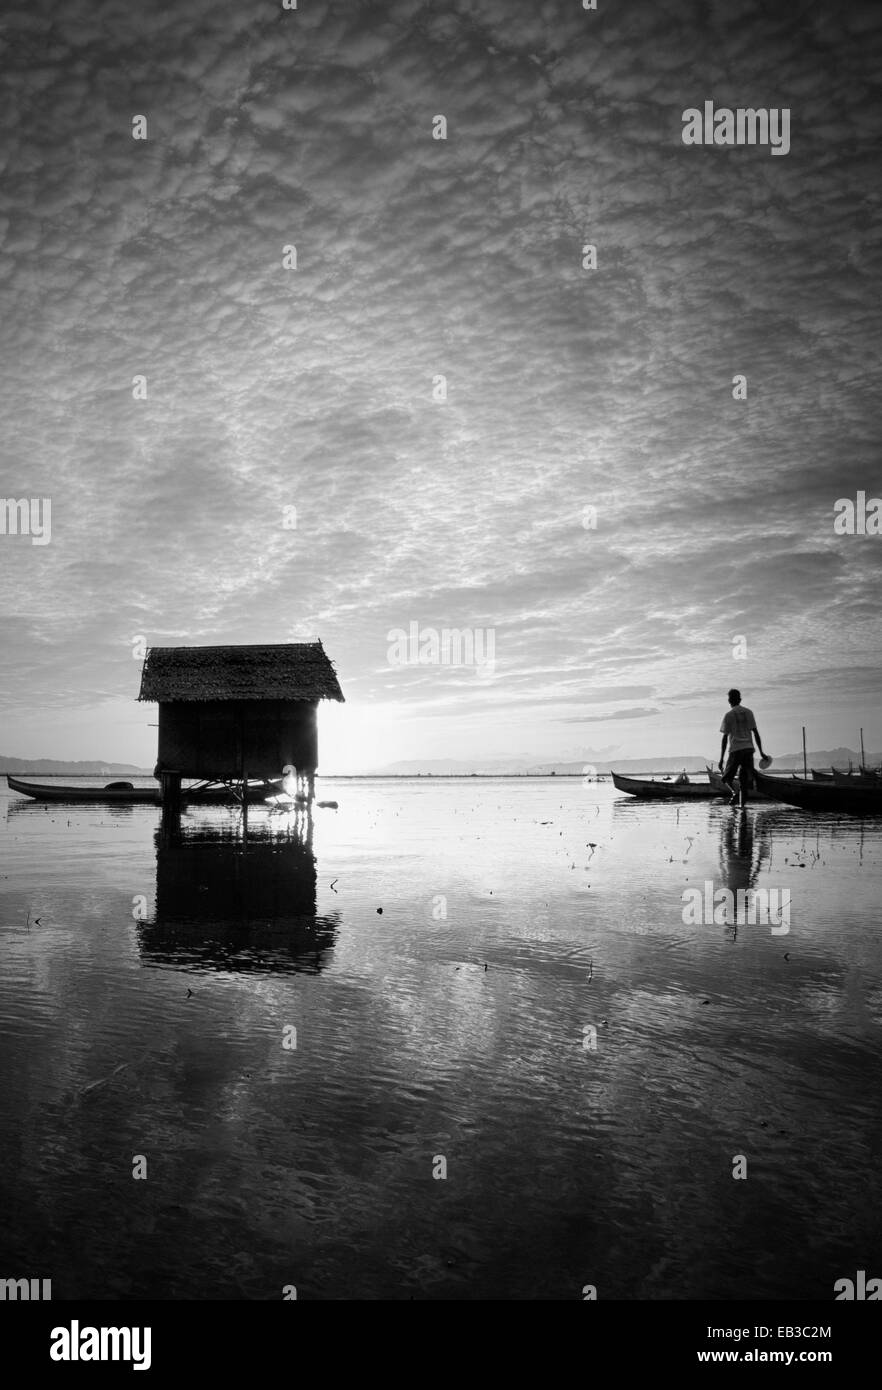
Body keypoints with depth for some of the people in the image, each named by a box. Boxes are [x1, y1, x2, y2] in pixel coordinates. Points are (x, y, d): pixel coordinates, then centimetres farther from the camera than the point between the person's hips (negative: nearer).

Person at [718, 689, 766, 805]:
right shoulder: (748, 712, 10)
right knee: (745, 778, 9)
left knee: (727, 777, 8)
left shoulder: (728, 715, -1)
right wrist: (761, 752, 13)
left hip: (735, 750, -3)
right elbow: (756, 733, 9)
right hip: (749, 749, 4)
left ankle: (734, 792, -19)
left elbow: (725, 738, -3)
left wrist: (721, 759, -1)